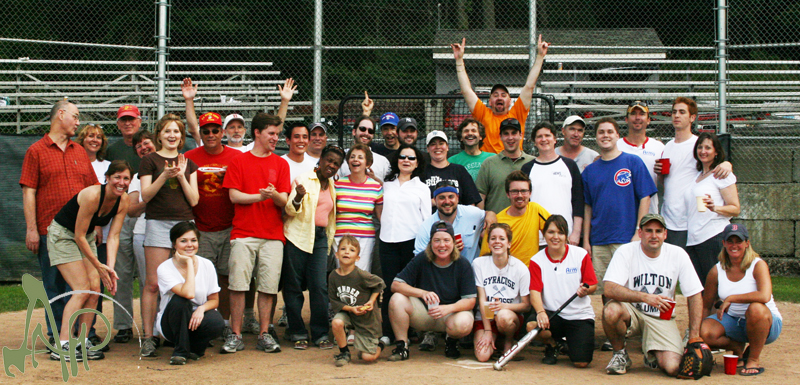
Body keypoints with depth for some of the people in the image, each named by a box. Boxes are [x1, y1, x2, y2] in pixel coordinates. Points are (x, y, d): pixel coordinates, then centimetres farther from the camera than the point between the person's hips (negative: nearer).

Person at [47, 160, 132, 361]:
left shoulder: (123, 200, -10)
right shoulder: (92, 196, -30)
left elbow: (113, 236, -12)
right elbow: (79, 236, -25)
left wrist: (110, 267, -24)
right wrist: (98, 266, -21)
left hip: (87, 237, 7)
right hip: (62, 235, -7)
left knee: (95, 289, -4)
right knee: (82, 290, -17)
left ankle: (82, 342, 4)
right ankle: (62, 346, -17)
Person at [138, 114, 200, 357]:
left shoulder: (189, 163, 15)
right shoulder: (150, 161, 5)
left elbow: (194, 200, 7)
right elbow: (145, 195, -4)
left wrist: (182, 176, -7)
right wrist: (164, 176, -16)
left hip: (185, 223, 3)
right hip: (158, 223, -3)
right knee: (153, 283, -7)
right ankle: (149, 337, -4)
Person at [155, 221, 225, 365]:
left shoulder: (207, 265, -5)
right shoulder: (165, 268, -17)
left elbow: (214, 300, 0)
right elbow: (189, 293, -32)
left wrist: (201, 309, -23)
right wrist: (189, 263, -23)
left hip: (199, 316, 2)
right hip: (171, 324, -2)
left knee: (217, 323, -32)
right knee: (180, 300, -34)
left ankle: (195, 348, 2)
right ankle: (180, 352, -18)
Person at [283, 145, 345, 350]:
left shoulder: (332, 186, 16)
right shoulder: (304, 180, -1)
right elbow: (291, 210, -8)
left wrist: (330, 239, 19)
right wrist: (298, 198, -28)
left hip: (320, 238, 4)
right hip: (298, 237, -4)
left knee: (319, 286, -5)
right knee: (294, 286, 0)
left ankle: (321, 333, 1)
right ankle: (297, 333, 8)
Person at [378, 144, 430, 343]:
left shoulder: (422, 188, 11)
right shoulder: (386, 185, 15)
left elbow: (427, 219, 8)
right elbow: (380, 210, 24)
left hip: (412, 242, -2)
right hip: (388, 241, 2)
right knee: (389, 287, -1)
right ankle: (387, 332, 4)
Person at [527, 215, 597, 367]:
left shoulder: (581, 255, -2)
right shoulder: (537, 260, 0)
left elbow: (593, 285, 2)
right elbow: (535, 290, -10)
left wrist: (585, 290, -23)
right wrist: (540, 312, -30)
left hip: (580, 315, -1)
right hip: (552, 314, 1)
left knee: (581, 362, -17)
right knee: (532, 325, -33)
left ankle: (568, 342, 23)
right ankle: (553, 345, 5)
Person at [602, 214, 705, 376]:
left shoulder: (678, 255, -4)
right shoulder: (625, 252, -11)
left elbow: (695, 296, -1)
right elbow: (609, 289, -25)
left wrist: (694, 337, -8)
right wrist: (645, 297, -38)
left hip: (661, 318, 1)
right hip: (632, 311, -1)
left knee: (672, 367, -22)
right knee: (611, 311, -37)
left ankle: (652, 354, 17)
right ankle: (620, 354, -5)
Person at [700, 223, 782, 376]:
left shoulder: (758, 265, -15)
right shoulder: (717, 271, -3)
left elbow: (764, 296, -33)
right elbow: (706, 305, 5)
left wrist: (731, 298, -26)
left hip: (767, 323, -4)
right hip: (733, 321, 4)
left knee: (756, 308, -39)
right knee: (704, 332, -25)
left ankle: (754, 359, -14)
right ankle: (738, 348, 9)